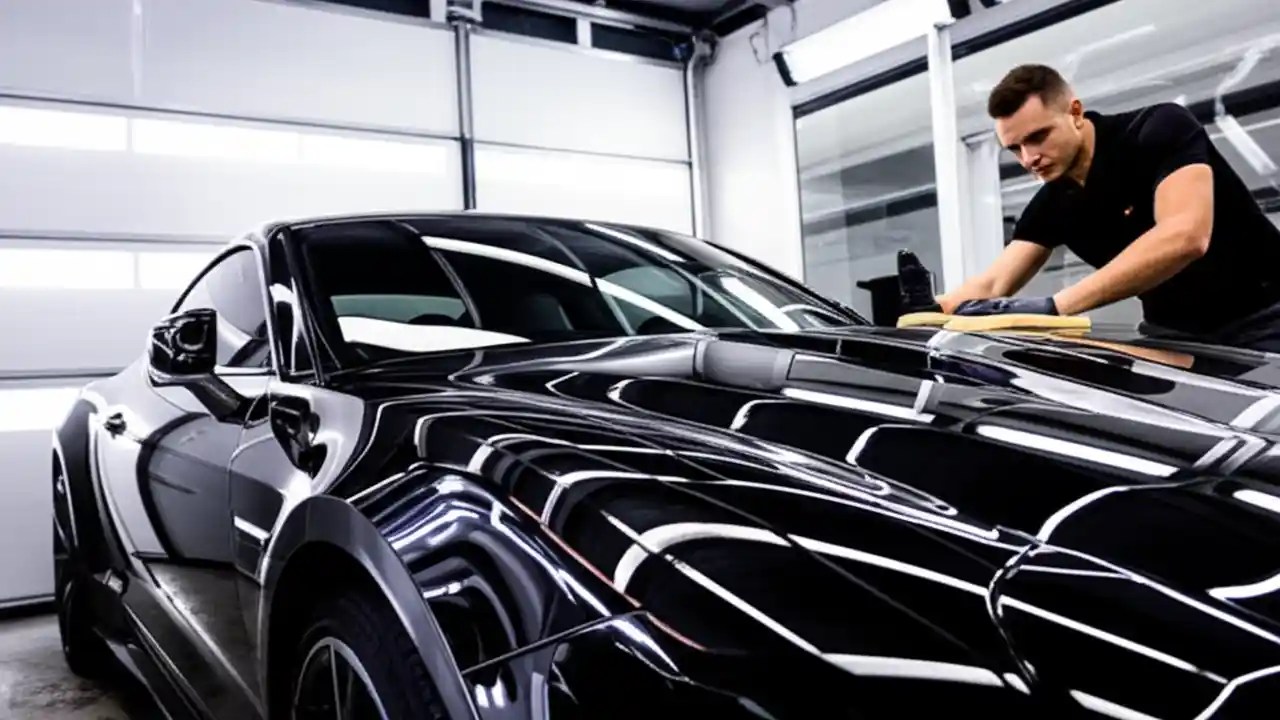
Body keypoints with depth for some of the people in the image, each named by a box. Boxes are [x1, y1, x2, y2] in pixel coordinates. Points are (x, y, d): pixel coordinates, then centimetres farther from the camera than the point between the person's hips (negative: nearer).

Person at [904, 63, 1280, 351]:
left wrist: (1053, 306, -40)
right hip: (1174, 335, 5)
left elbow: (1184, 237, -34)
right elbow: (992, 286, -5)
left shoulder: (1161, 129, -18)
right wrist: (934, 306, -27)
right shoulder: (1051, 206, -2)